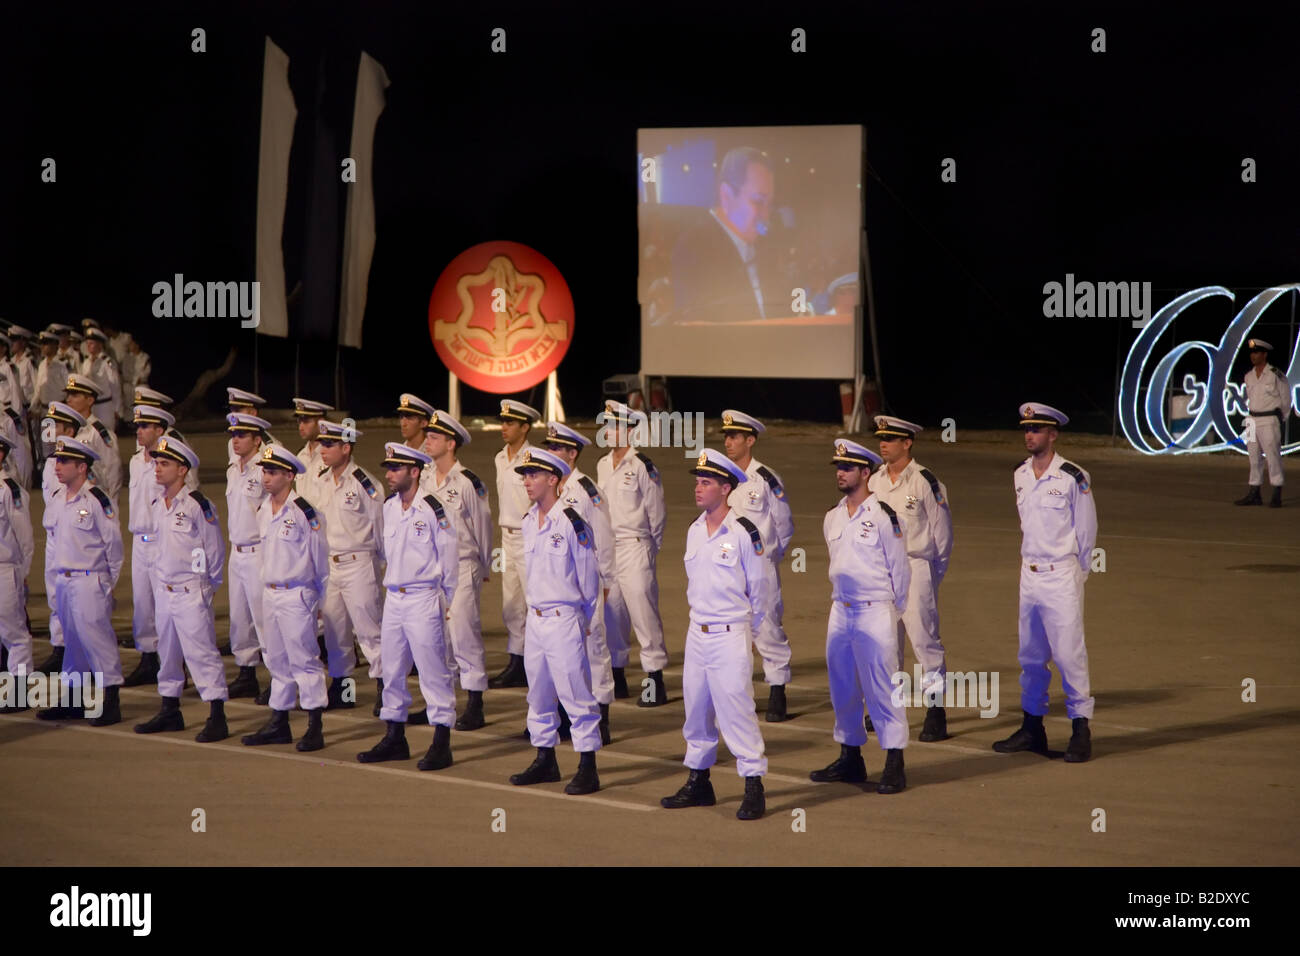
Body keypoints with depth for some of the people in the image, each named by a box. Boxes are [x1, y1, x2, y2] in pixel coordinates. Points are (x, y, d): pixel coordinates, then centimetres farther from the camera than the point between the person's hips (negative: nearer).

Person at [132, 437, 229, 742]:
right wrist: (159, 585, 16)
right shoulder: (156, 505, 9)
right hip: (163, 591, 8)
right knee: (167, 653, 15)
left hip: (192, 593, -8)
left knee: (201, 653, -8)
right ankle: (170, 711, 27)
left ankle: (217, 717, -6)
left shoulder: (197, 505, -13)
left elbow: (215, 549, -7)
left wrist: (207, 584, -1)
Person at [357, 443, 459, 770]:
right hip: (394, 598, 7)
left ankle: (441, 744, 0)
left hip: (424, 599, -7)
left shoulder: (432, 510, -12)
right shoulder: (389, 507, 9)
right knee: (391, 669, 11)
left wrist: (444, 601, -3)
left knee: (432, 669, -4)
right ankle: (394, 738, 22)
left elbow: (449, 557, -7)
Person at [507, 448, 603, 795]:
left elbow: (588, 577, -8)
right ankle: (545, 760, 26)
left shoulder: (571, 523, -15)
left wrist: (582, 619, -1)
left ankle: (588, 769, -1)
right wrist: (534, 612, 18)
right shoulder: (528, 522, 8)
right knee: (538, 694, 15)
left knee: (575, 694, -5)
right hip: (535, 619, 8)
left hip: (564, 620, -8)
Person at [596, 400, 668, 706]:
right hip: (606, 548, 7)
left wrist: (650, 549, 2)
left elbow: (656, 513, -5)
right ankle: (616, 677, 22)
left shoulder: (643, 467, -11)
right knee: (609, 615, 11)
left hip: (635, 549, -7)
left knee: (644, 614, -7)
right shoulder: (603, 465, 10)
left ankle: (655, 682, -1)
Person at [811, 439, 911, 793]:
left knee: (882, 687, -6)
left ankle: (894, 765, -3)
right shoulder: (832, 518, 11)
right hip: (840, 611, 7)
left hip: (875, 612, -7)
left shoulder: (883, 517, -9)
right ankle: (850, 759, 21)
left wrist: (891, 610, 2)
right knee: (843, 688, 11)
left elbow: (899, 569, -4)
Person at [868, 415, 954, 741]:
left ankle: (936, 712, -7)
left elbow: (942, 530, -3)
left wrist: (935, 574, -1)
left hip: (916, 569, -6)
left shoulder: (925, 481, -8)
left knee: (924, 637, -9)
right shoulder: (874, 481, 9)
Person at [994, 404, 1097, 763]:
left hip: (1062, 576, -6)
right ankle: (1032, 727, 20)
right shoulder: (1020, 476, 8)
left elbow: (1086, 531, -2)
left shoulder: (1073, 478, -10)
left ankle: (1080, 730, -3)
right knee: (1031, 655, 11)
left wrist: (1074, 571, 3)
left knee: (1069, 653, -8)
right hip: (1029, 574, 6)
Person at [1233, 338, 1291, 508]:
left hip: (1270, 421, -7)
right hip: (1253, 420, 7)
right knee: (1254, 458, 8)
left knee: (1273, 457, -7)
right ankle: (1254, 495, 13)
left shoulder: (1276, 375, -9)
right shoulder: (1249, 376, 9)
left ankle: (1277, 496, -5)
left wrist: (1282, 419, 6)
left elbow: (1286, 398, 0)